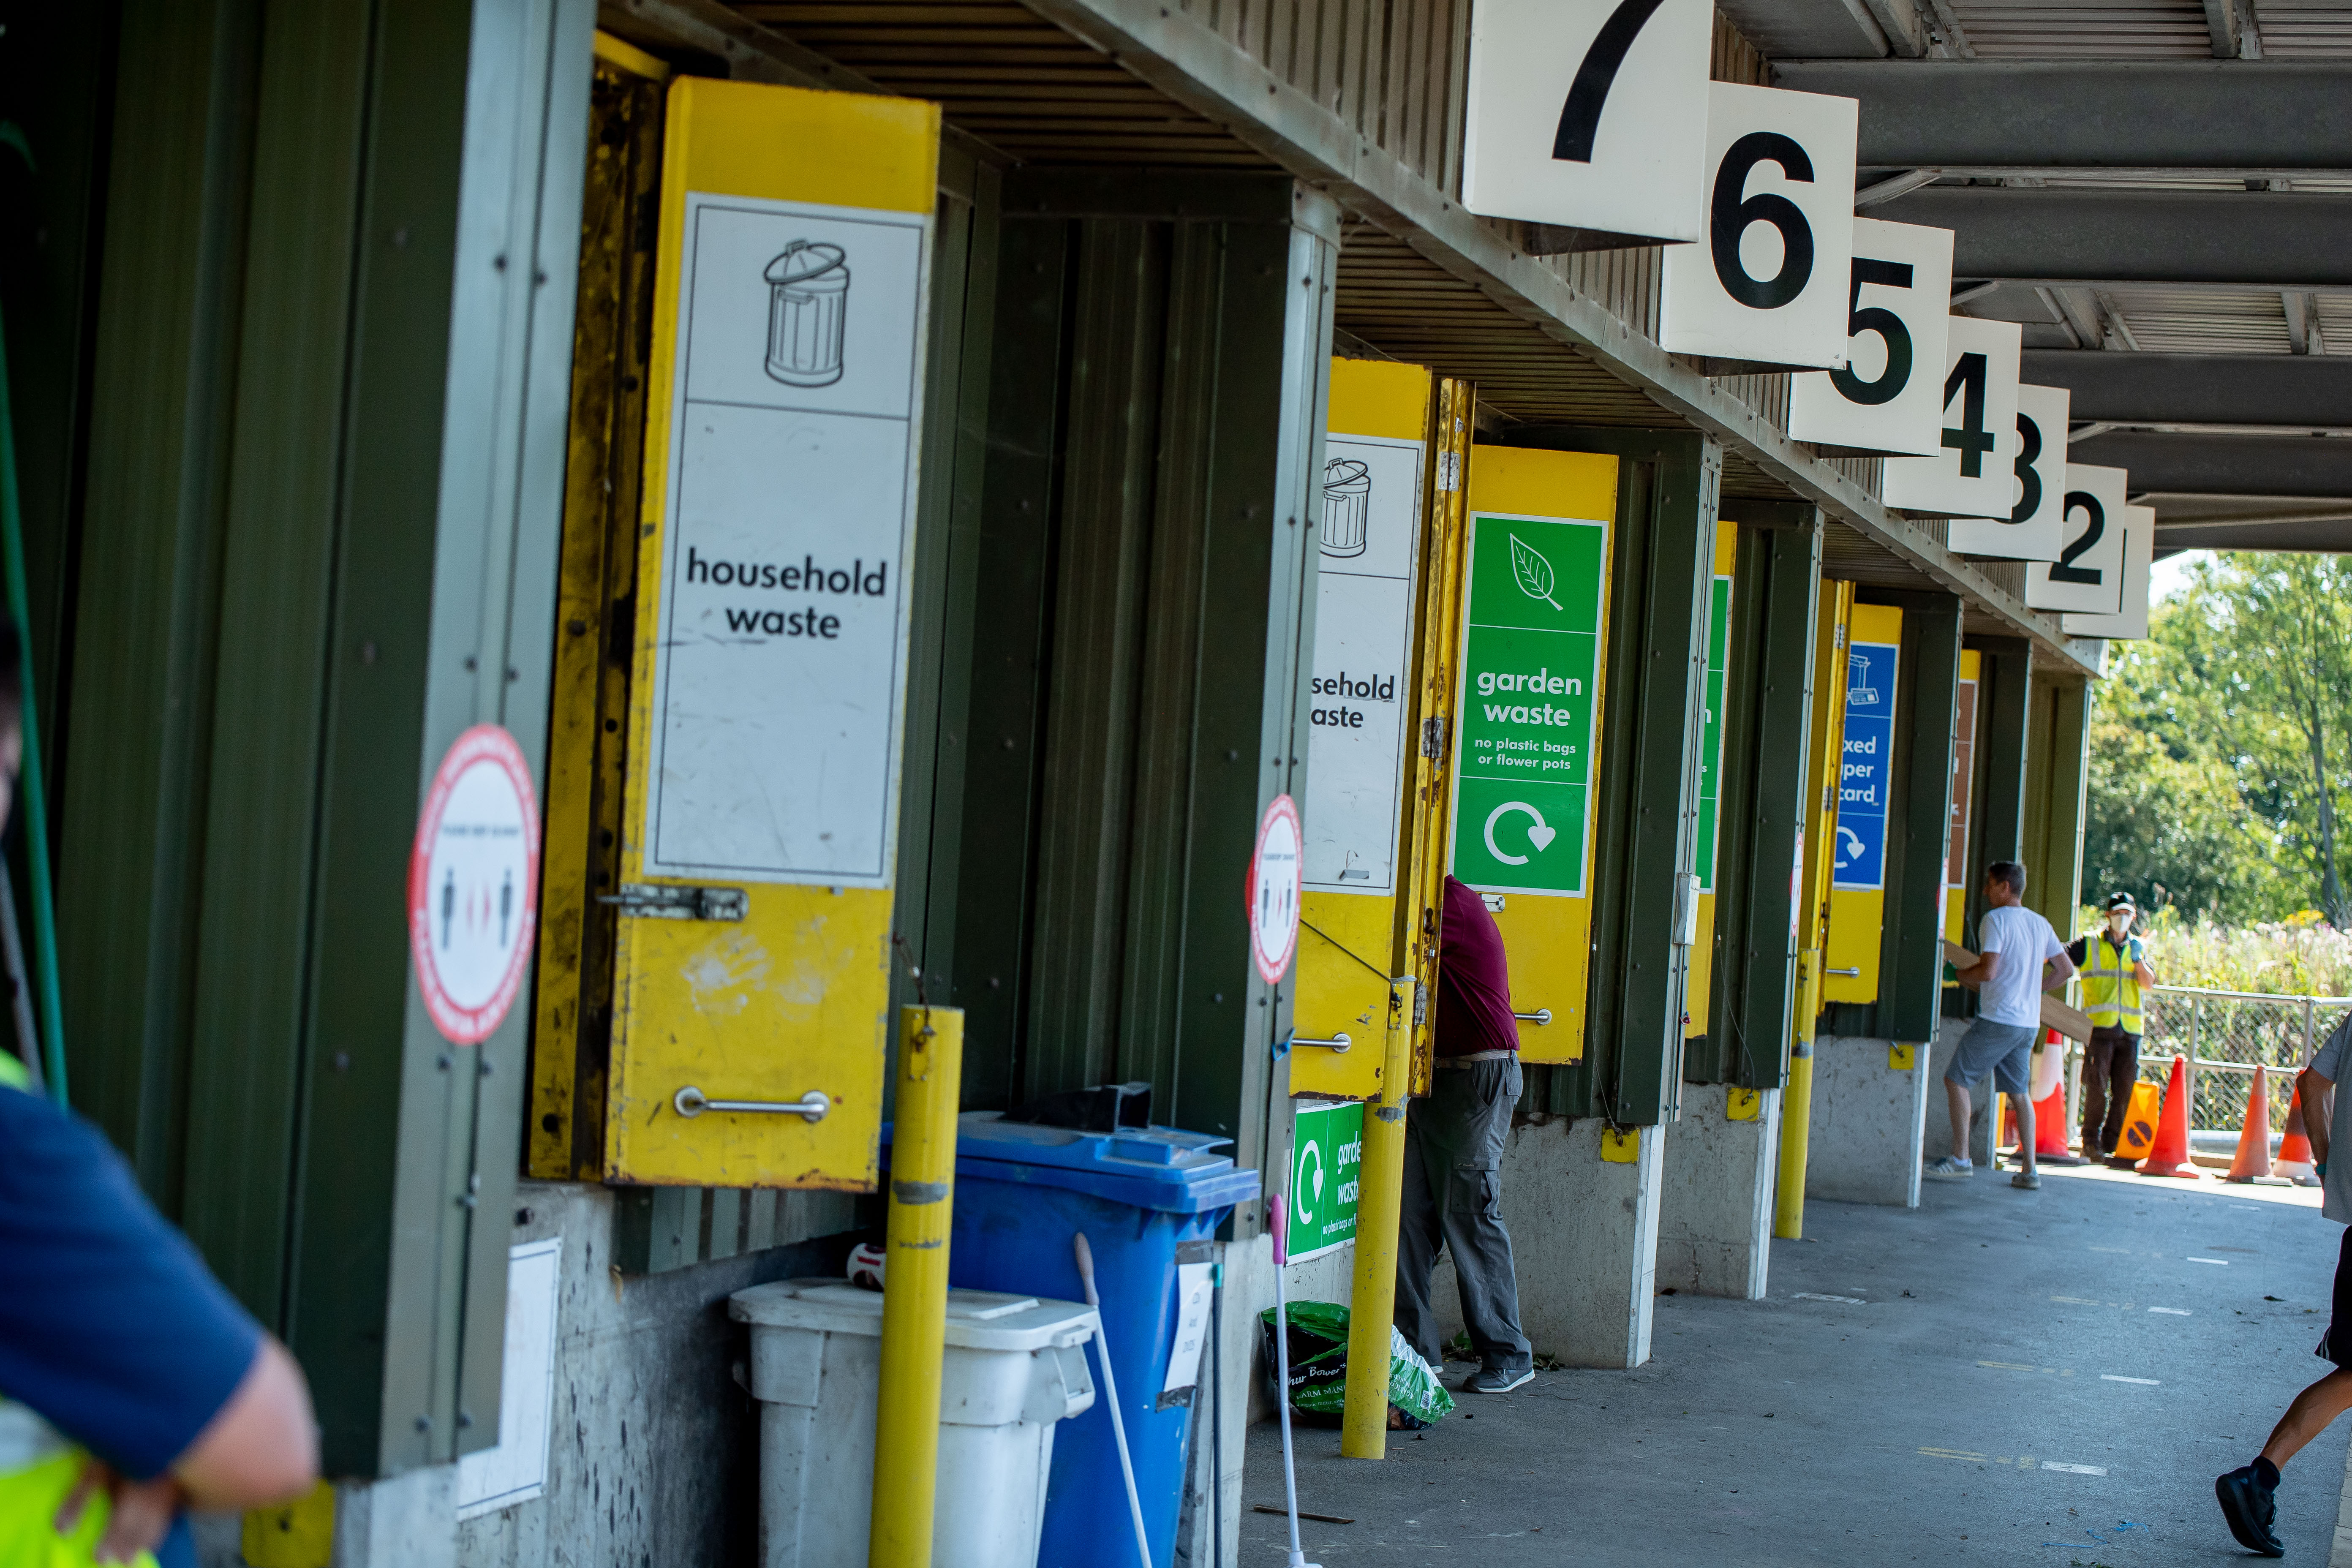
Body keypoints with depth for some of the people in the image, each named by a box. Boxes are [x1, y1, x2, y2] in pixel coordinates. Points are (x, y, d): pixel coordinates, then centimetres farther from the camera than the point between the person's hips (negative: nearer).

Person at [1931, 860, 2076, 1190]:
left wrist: (1961, 975, -1)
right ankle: (2030, 1171, 8)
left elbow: (1989, 970, -19)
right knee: (2020, 1092, 12)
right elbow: (2066, 968, 18)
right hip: (2029, 1023, 8)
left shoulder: (1996, 919, -10)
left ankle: (1960, 1158, 1)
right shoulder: (2040, 924, 13)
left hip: (1998, 1019, -8)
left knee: (1956, 1079, 2)